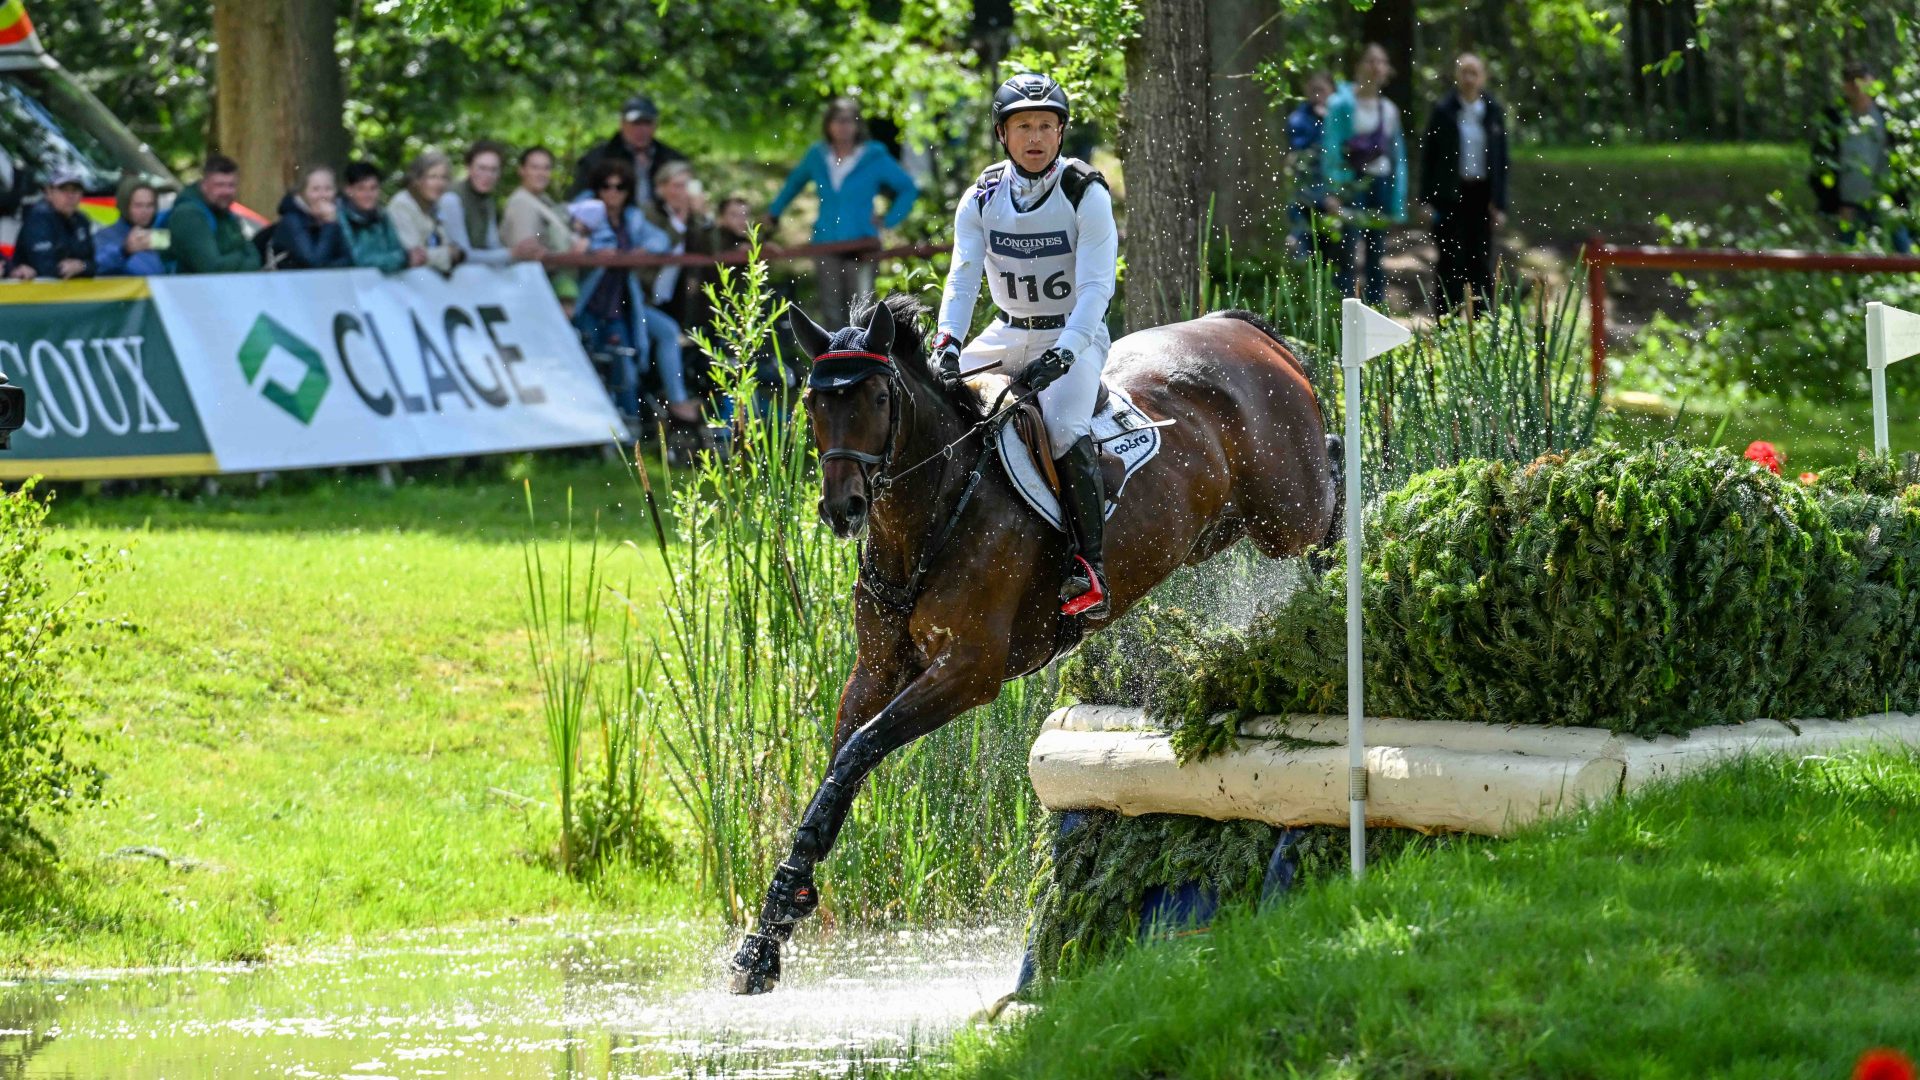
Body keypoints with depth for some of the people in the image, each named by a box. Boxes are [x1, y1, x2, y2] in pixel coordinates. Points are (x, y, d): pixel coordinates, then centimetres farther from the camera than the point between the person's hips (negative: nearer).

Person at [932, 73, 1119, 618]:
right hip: (1008, 334, 5)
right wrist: (947, 342, -25)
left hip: (1077, 333, -5)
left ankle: (1090, 566, -26)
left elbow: (1096, 287, -19)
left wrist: (1065, 352, -33)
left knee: (1065, 429, -30)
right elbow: (962, 277, -7)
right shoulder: (982, 198, -1)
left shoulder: (1086, 194, -13)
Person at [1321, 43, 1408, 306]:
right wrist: (1332, 191, -16)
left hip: (1381, 185, 5)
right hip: (1351, 183, -5)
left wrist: (1398, 202, 11)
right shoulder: (1342, 104, -3)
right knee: (1348, 257, -10)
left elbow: (1398, 155, 16)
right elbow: (1330, 147, -8)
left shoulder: (1389, 109, 12)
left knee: (1377, 258, 6)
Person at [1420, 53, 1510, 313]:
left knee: (1481, 262, 5)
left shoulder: (1493, 112, 5)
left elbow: (1501, 159, 8)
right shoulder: (1444, 111, -2)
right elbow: (1428, 154, 0)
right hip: (1450, 194, -2)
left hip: (1482, 193, 2)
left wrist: (1500, 203, 2)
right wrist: (1427, 199, -6)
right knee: (1451, 262, -1)